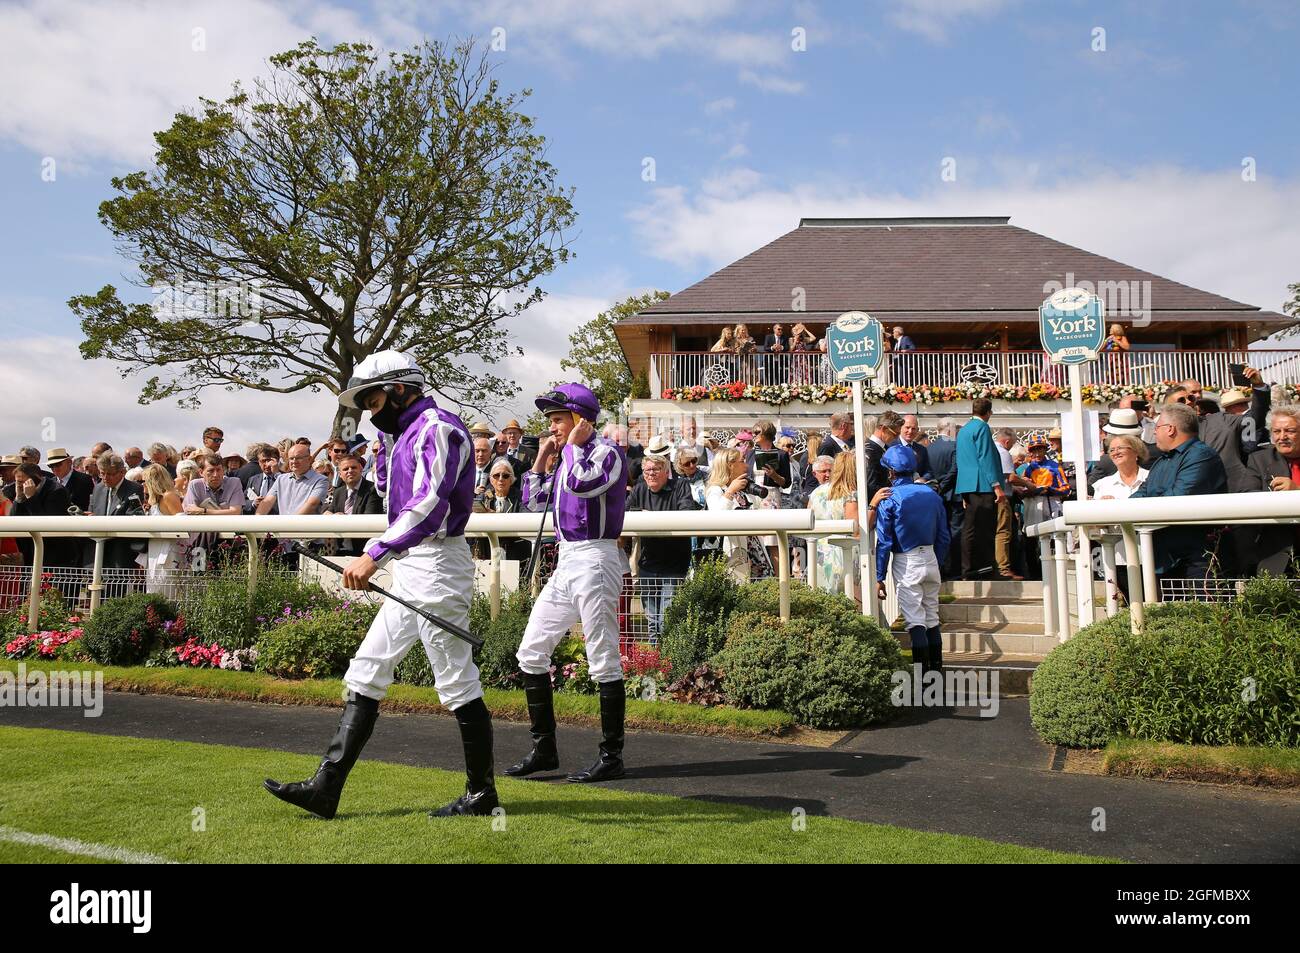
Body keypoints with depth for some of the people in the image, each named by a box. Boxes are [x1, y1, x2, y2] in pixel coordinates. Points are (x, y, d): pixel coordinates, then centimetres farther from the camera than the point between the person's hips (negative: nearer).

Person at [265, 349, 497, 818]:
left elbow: (430, 506, -26)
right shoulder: (407, 432, 18)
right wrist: (386, 438, 15)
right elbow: (385, 486, 30)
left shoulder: (437, 427, -13)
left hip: (437, 564, -10)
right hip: (410, 570, 11)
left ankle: (483, 793, 10)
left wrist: (374, 554, -32)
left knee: (457, 682, -3)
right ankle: (325, 788, 14)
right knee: (365, 674, 9)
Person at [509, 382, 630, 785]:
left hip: (594, 560, -9)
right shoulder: (568, 458, 18)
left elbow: (579, 483, -27)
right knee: (531, 653, 9)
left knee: (604, 662, -5)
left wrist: (574, 445, -11)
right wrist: (542, 459, 15)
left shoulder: (606, 452, -8)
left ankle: (612, 757, 5)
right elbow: (534, 502, 23)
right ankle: (544, 749, 18)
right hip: (566, 562, 10)